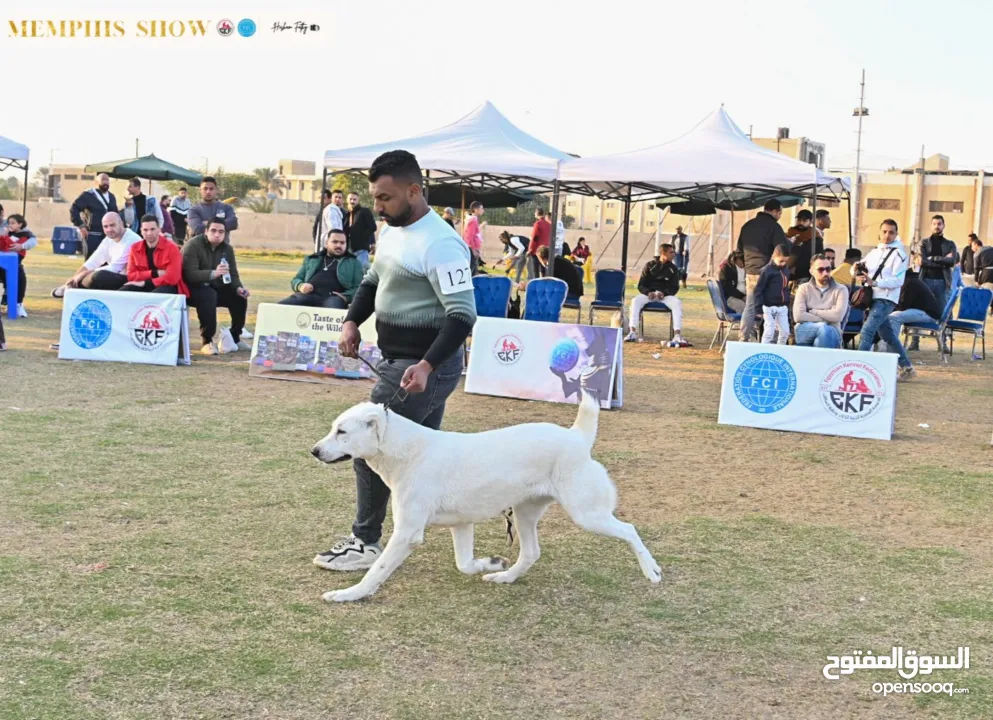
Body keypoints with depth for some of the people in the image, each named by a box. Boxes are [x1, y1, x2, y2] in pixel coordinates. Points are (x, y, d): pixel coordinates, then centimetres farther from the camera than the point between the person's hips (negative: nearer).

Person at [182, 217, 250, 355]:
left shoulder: (227, 248, 2)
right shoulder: (193, 245, -18)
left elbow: (233, 275, 4)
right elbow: (190, 274, -30)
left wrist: (238, 288, -19)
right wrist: (213, 273, -45)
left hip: (216, 288, 7)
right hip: (193, 288, -6)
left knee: (239, 297, -14)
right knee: (208, 296, -37)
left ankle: (234, 338, 4)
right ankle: (207, 342, -29)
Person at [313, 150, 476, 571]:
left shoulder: (439, 244, -22)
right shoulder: (392, 231, 8)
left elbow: (462, 315, -24)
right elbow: (373, 280, 22)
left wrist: (426, 365, -33)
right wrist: (352, 322, 4)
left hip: (423, 368, -10)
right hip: (398, 361, 10)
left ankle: (366, 543, 11)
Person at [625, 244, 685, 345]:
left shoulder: (673, 269, 7)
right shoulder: (649, 265, 3)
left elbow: (674, 288, 4)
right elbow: (641, 285, 2)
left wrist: (664, 293, -17)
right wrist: (648, 292, -20)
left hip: (665, 295, 1)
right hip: (649, 294, -1)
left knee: (677, 303, -30)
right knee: (635, 300, -31)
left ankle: (677, 335, -36)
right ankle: (633, 333, -35)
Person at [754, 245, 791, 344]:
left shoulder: (786, 271, 10)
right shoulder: (767, 270, -12)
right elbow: (758, 289, -13)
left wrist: (787, 306, 18)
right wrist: (760, 308, -16)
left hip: (783, 307, 7)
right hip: (770, 307, -7)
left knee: (785, 332, 9)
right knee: (769, 332, -5)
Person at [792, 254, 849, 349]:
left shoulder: (841, 289, 4)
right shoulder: (804, 288, 7)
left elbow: (838, 315, -13)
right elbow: (798, 316, -8)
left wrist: (812, 312, -4)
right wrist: (824, 321, -11)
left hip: (831, 333, 0)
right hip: (804, 332, 0)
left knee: (825, 331, -37)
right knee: (822, 327, -34)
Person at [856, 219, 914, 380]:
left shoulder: (899, 254, -6)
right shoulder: (874, 252, 16)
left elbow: (898, 280, -14)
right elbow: (861, 269, 19)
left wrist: (874, 282, -25)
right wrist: (857, 269, -6)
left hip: (886, 299, -8)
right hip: (872, 298, 8)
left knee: (867, 330, -19)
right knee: (888, 335, 13)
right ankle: (906, 367, 23)